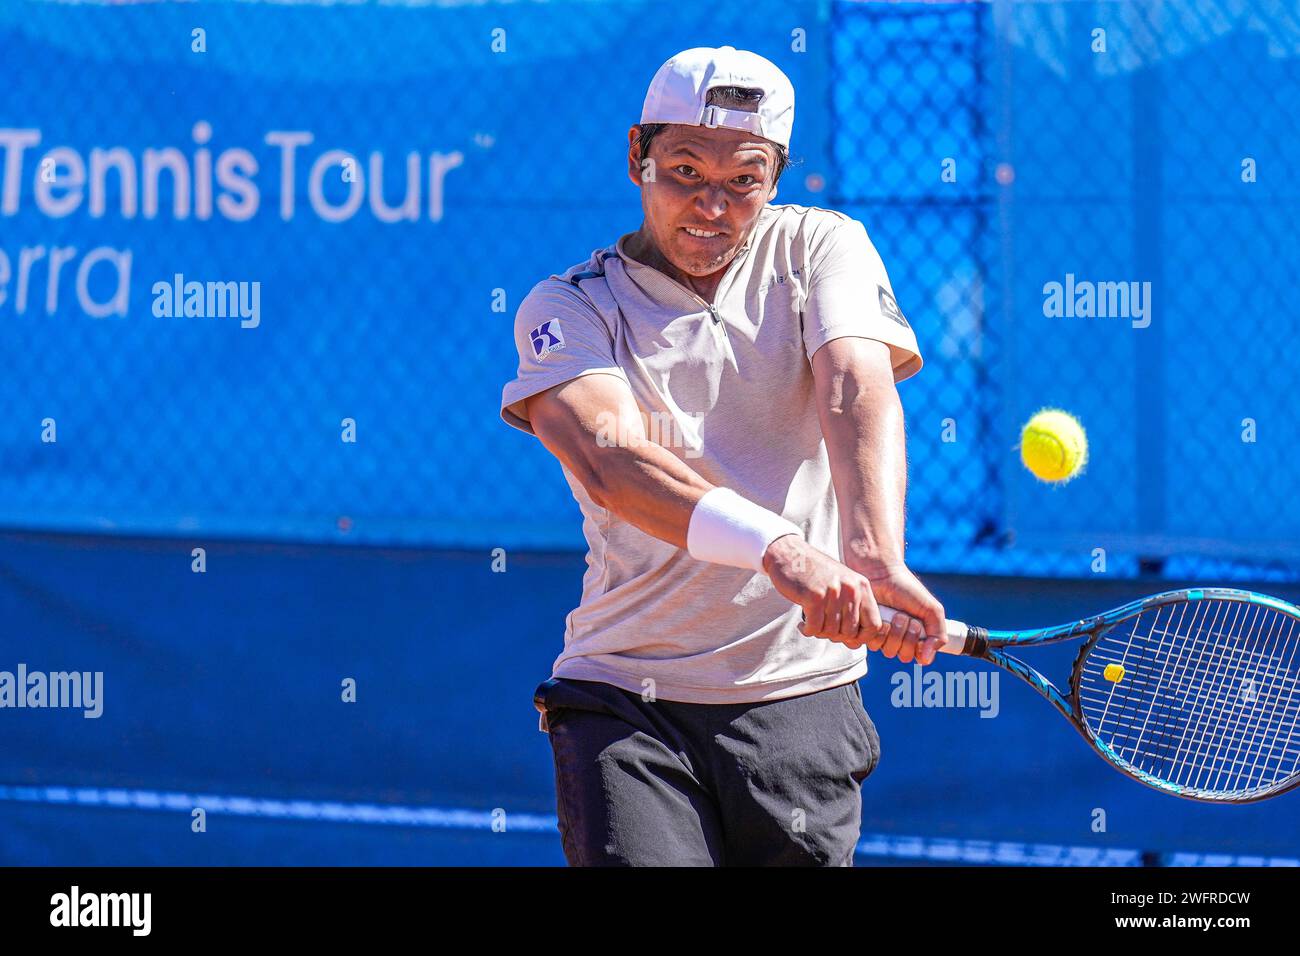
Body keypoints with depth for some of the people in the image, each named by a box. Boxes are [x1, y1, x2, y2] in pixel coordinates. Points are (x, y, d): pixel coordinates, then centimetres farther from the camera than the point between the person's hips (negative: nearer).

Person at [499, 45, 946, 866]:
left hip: (801, 692, 2)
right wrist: (780, 549, -37)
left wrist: (875, 558, -34)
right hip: (624, 701, -2)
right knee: (641, 858, -21)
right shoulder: (569, 306, 0)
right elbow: (607, 460, -20)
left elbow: (858, 394, -13)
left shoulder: (823, 246, 5)